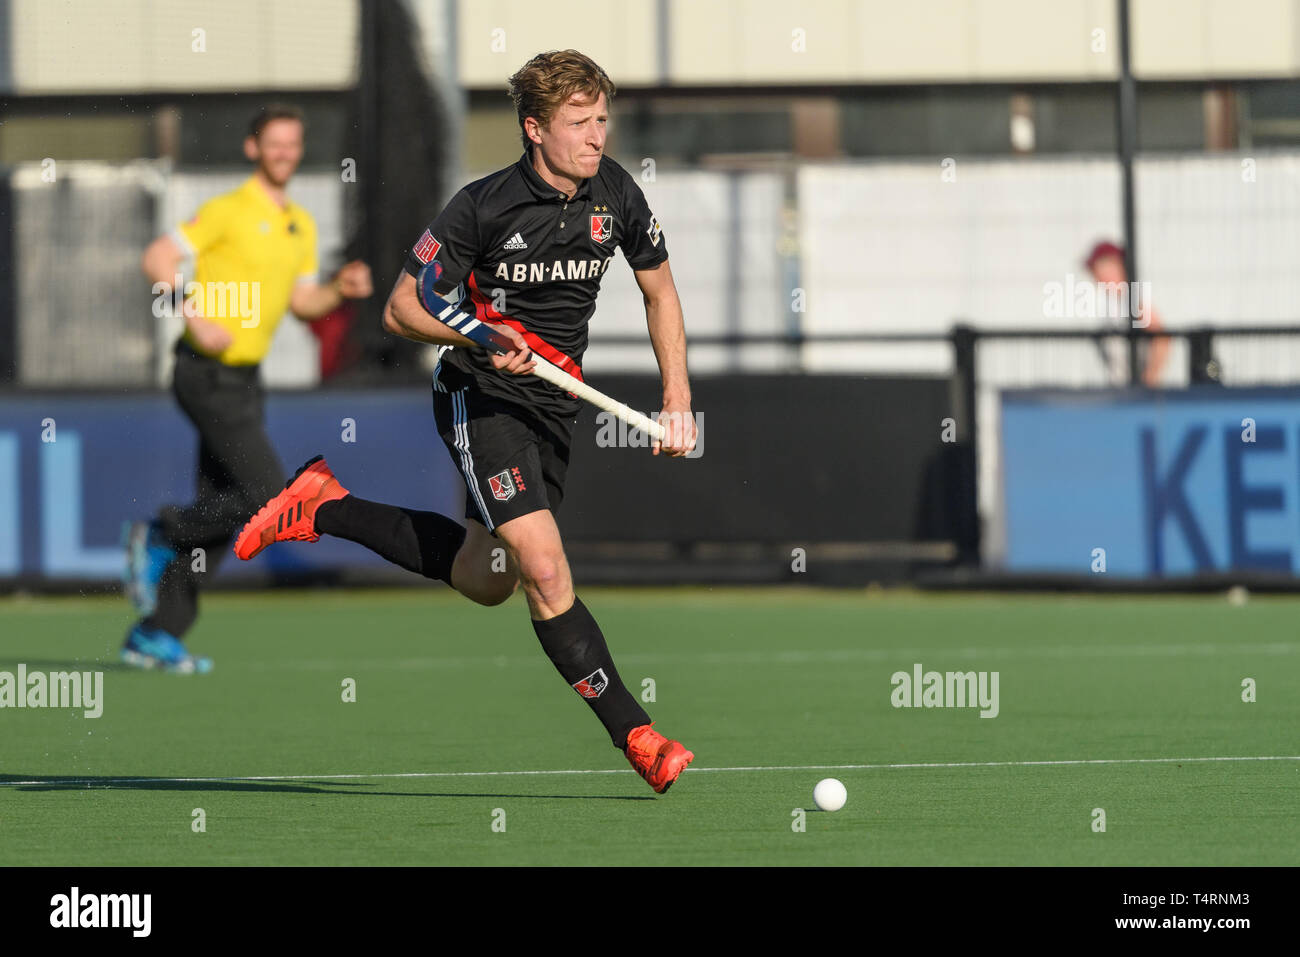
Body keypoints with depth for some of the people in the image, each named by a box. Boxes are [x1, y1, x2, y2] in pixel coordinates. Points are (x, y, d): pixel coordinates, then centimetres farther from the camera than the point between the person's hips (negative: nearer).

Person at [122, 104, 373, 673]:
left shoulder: (302, 225, 14)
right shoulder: (228, 212, -11)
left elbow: (302, 302, 20)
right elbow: (156, 259, -16)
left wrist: (341, 290, 0)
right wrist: (196, 319, -26)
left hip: (244, 378, 8)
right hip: (208, 375, -8)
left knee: (221, 510, 6)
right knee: (268, 495, -16)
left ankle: (155, 635, 12)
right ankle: (158, 539, 2)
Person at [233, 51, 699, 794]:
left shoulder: (615, 192, -3)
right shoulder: (485, 207, -18)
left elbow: (660, 292, 13)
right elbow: (401, 309, -11)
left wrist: (678, 398, 4)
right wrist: (479, 336, -27)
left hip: (556, 402, 7)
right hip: (482, 397, -7)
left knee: (486, 580, 17)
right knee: (544, 565, -21)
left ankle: (326, 507, 31)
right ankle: (636, 736, -17)